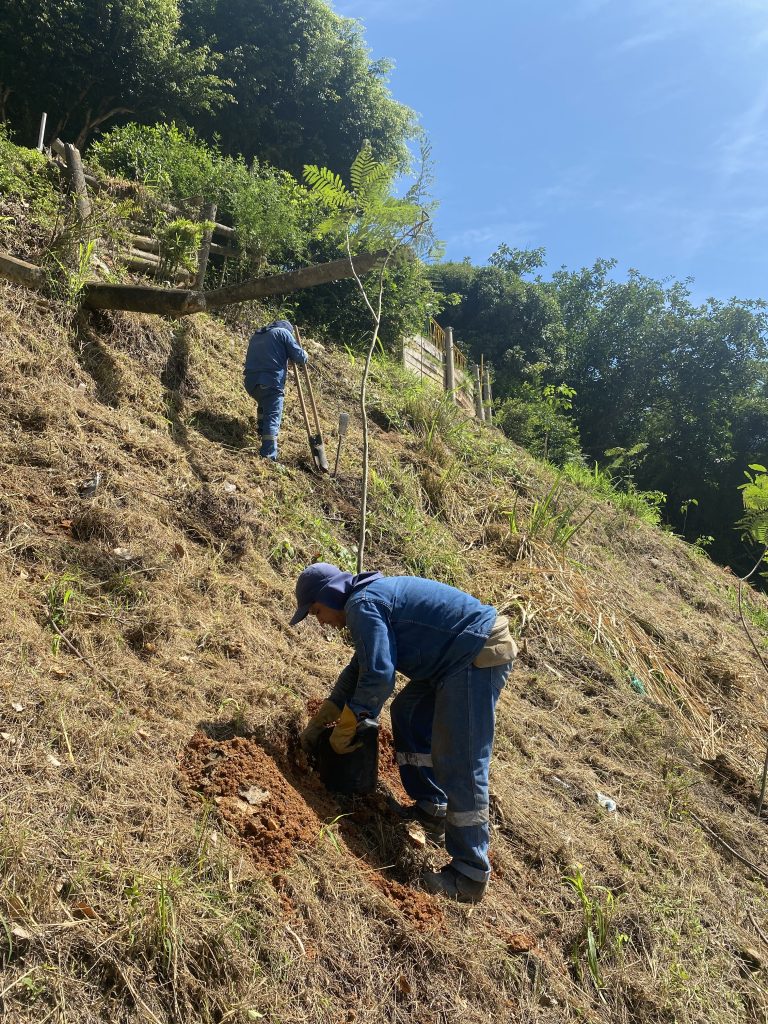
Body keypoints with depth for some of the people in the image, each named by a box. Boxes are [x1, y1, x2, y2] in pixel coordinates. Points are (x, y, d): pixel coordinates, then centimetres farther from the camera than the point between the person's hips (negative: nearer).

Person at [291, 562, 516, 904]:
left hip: (477, 658, -11)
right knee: (407, 716, 22)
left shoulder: (362, 606, -13)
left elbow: (377, 677, -19)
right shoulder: (374, 597, 19)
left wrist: (343, 730, -6)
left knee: (460, 766, -10)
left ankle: (470, 876, -3)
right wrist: (319, 720, 24)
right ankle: (431, 810, 29)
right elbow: (359, 668, 26)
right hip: (457, 657, 11)